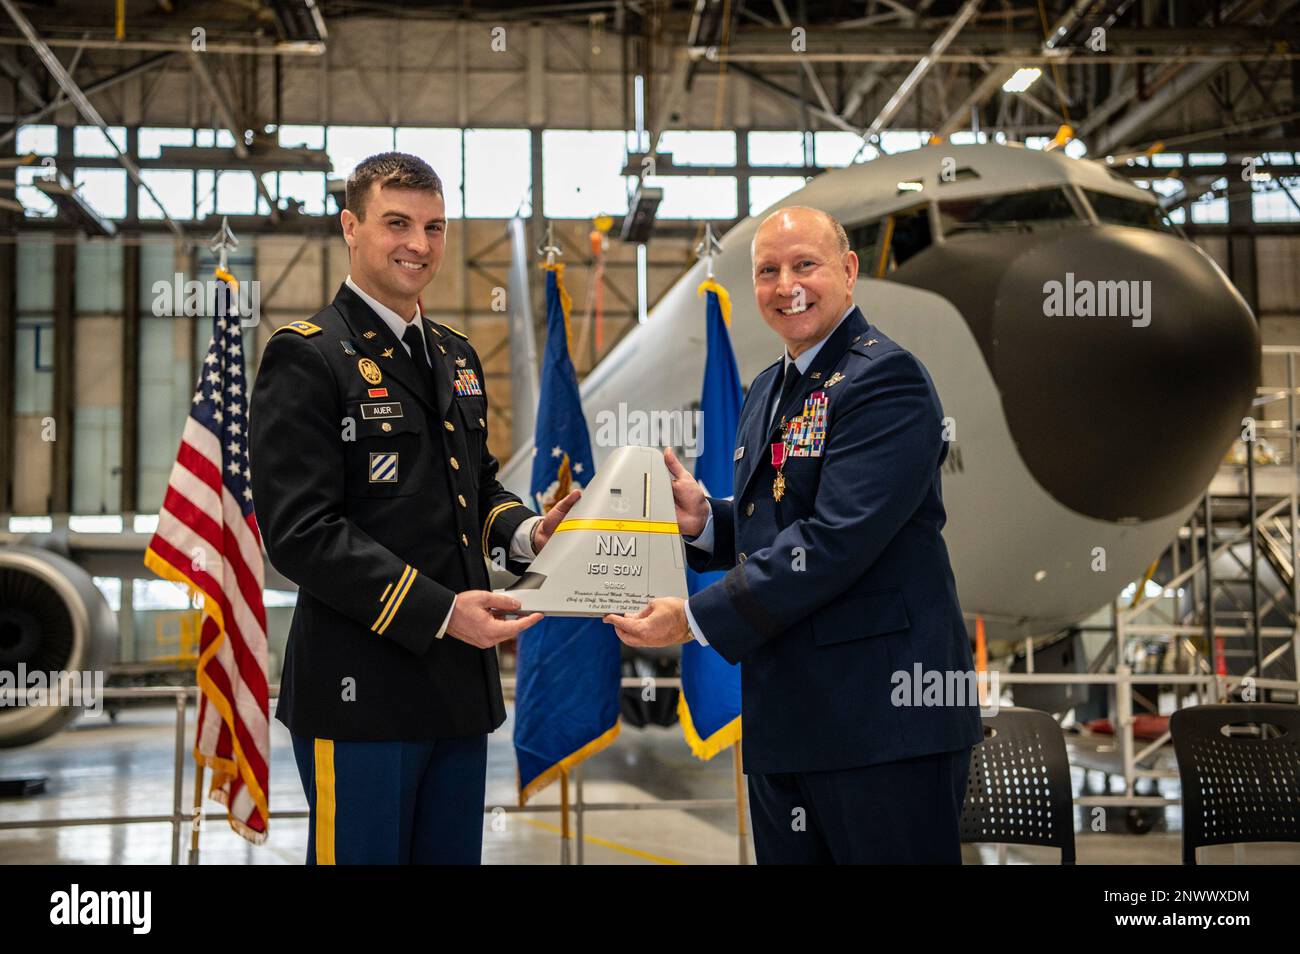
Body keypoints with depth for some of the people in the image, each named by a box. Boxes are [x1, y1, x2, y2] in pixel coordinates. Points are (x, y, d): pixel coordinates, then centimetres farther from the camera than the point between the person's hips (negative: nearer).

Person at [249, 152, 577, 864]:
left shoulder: (456, 356, 16)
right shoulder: (307, 359, -9)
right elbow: (301, 532, -17)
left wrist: (524, 534, 1)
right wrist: (438, 611, -21)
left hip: (462, 685, 8)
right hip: (362, 693, -7)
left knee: (454, 852, 16)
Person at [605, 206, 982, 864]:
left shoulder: (885, 377, -13)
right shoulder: (766, 391, 16)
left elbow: (837, 538, -22)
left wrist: (698, 618, -19)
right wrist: (703, 518, 0)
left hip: (883, 717, -8)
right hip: (783, 712, 9)